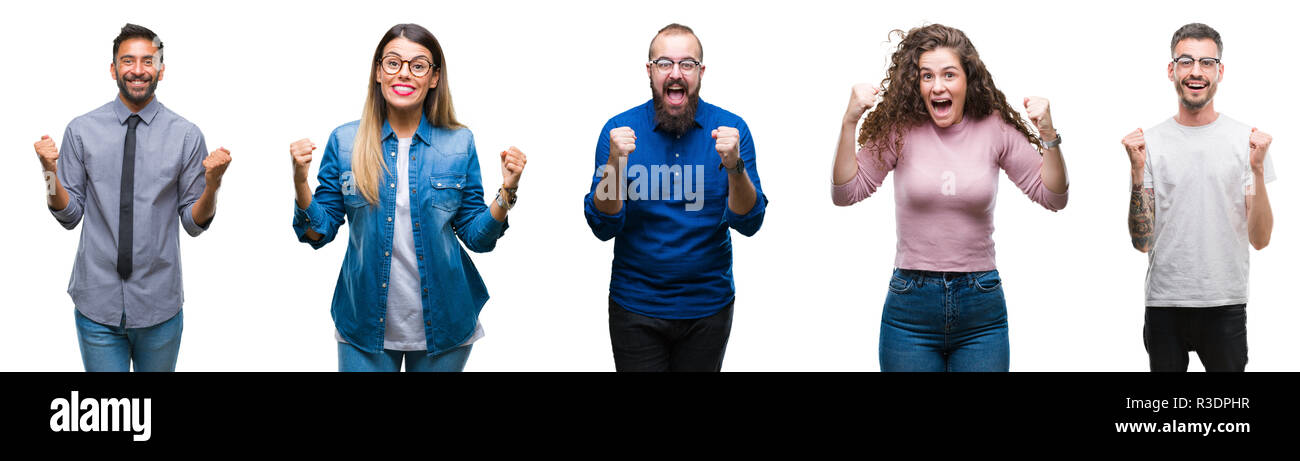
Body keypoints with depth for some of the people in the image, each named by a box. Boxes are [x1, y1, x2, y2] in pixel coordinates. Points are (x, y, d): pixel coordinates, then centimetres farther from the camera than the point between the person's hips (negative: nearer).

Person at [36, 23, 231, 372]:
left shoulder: (185, 135, -2)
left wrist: (213, 183, -18)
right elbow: (70, 215, 3)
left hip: (159, 305, 0)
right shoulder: (81, 131, 1)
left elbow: (194, 223, 0)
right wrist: (50, 172, -13)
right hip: (97, 301, 0)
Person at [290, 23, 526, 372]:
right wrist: (301, 182, -15)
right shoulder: (345, 141, -1)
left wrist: (507, 193, -14)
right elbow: (319, 232, 0)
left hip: (443, 326, 1)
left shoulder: (459, 144, -1)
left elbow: (476, 236, 1)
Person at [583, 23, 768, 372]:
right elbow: (603, 228, -9)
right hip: (635, 305, -1)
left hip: (709, 306, 1)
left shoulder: (730, 129, -5)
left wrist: (734, 166, -26)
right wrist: (615, 164, -25)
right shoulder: (619, 129, -6)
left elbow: (749, 223, -9)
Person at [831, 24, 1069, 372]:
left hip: (981, 308, 1)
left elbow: (1053, 198, 3)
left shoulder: (995, 129, -1)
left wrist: (1048, 136, -12)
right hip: (910, 304, -1)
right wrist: (850, 122, -14)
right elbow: (845, 193, -5)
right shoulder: (900, 129, -3)